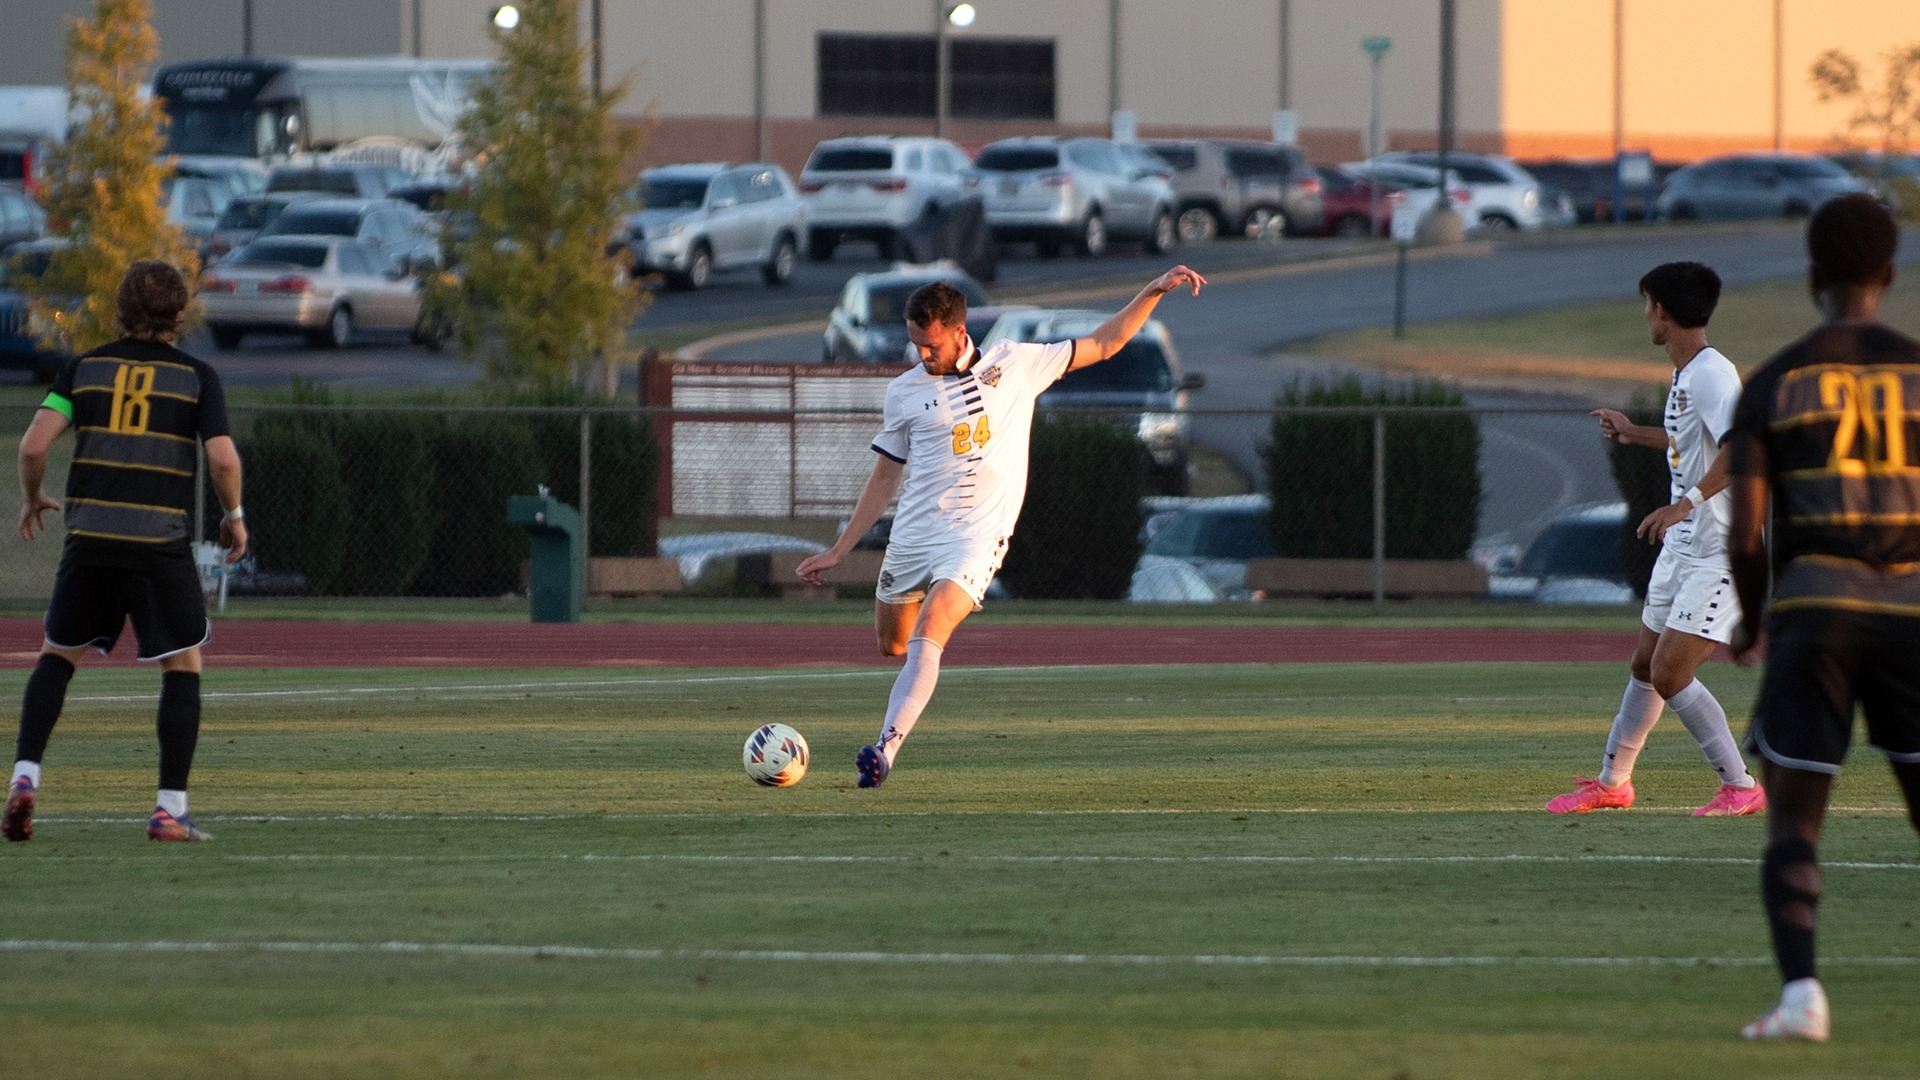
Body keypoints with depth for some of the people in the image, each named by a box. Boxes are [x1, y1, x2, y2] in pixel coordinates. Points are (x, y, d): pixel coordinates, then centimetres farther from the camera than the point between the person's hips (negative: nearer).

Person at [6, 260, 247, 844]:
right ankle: (170, 808, 0)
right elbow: (223, 459, -8)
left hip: (90, 539, 2)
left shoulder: (83, 368, 7)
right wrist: (234, 516, 10)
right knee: (183, 664, 9)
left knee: (58, 655, 18)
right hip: (163, 544, -2)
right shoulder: (196, 377, 3)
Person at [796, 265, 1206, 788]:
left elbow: (1103, 344, 11)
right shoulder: (905, 392, 5)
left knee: (927, 633, -23)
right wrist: (836, 552, 10)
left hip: (977, 534, -4)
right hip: (912, 531, 4)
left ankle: (886, 749, -30)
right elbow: (884, 479, 12)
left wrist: (1155, 290, 3)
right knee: (892, 644, 10)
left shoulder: (1015, 364, 3)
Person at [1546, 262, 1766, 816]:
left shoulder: (1712, 374, -19)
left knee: (1670, 672, -15)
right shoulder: (1685, 376, 12)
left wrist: (1688, 501, -41)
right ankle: (1612, 781, 33)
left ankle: (1741, 787, -7)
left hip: (1721, 551, -10)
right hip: (1683, 544, 10)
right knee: (1646, 664, 18)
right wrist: (1638, 433, 42)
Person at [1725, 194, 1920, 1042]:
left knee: (1793, 824, 4)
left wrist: (1749, 623, 17)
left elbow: (1745, 535, -1)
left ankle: (1800, 992, -14)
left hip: (1812, 610, -1)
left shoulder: (1773, 385, 4)